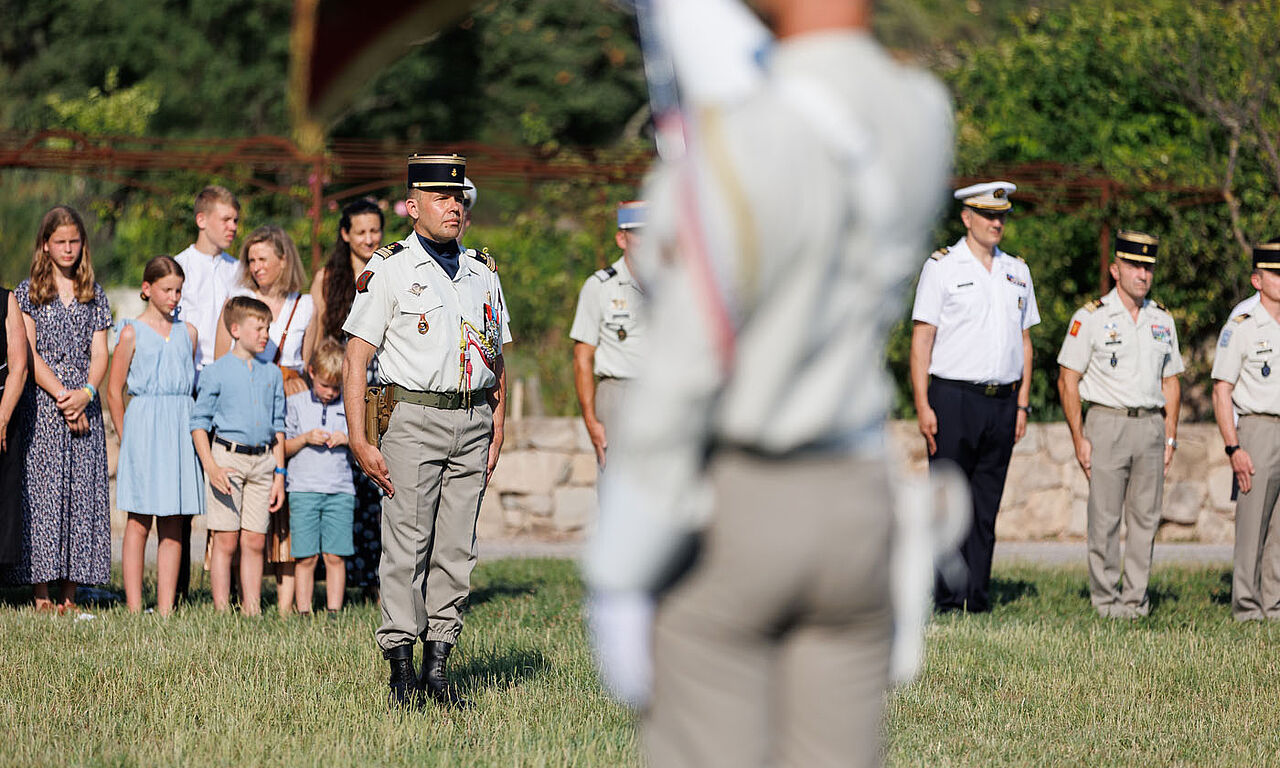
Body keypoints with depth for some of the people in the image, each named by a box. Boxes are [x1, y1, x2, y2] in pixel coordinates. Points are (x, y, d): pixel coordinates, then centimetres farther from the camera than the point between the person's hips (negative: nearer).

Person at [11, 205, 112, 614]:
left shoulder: (94, 296, 13)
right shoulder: (28, 292, 4)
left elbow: (100, 354, 7)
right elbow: (28, 354, -4)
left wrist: (86, 394, -12)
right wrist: (62, 395, -14)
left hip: (84, 408, 3)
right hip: (42, 407, -3)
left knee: (82, 495, -2)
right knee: (42, 492, -7)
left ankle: (69, 594, 0)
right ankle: (42, 594, -6)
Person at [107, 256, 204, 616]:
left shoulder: (187, 333, 12)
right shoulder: (132, 333, 0)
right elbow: (114, 390, 2)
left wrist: (191, 431, 8)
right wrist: (126, 439, 1)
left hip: (180, 431, 4)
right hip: (143, 425, -4)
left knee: (173, 527, 3)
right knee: (139, 523, -3)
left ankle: (166, 609, 3)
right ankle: (134, 609, -2)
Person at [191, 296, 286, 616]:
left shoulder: (272, 374, 12)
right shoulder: (216, 372, -2)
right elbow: (199, 422, -2)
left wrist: (279, 474, 12)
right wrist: (211, 467, -13)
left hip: (263, 460, 4)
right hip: (228, 457, -4)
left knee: (254, 542, 4)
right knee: (226, 541, -4)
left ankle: (252, 610, 9)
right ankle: (222, 610, 0)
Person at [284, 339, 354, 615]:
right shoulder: (295, 405, 7)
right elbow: (281, 448, 7)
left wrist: (348, 439, -7)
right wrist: (305, 439, -9)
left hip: (340, 491, 1)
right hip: (303, 489, -1)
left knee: (335, 556, -2)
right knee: (306, 558, -2)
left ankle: (334, 611, 3)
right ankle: (303, 613, 2)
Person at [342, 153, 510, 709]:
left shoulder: (482, 277, 15)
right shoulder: (387, 272, -1)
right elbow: (355, 361, -5)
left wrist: (497, 436, 12)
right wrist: (360, 441, -12)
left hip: (472, 423, 5)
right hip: (413, 419, -5)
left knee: (456, 552, 3)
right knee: (407, 548, -8)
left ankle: (438, 668, 7)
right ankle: (401, 671, -4)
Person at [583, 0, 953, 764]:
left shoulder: (735, 156, -26)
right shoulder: (926, 118, -5)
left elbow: (677, 387, -23)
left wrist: (617, 583, -15)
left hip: (727, 510, -6)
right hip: (852, 503, 6)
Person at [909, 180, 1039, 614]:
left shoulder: (1017, 272, 15)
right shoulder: (942, 268, 0)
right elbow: (921, 339, -3)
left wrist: (1022, 404, 10)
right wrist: (923, 406, -11)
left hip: (1002, 402, 4)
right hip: (953, 399, -4)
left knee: (986, 507, 5)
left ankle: (977, 597, 8)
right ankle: (947, 598, -1)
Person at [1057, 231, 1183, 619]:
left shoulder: (1162, 320, 13)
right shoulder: (1090, 318, -1)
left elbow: (1170, 382, 17)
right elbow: (1067, 380, -2)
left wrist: (1170, 437, 9)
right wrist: (1079, 438, -8)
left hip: (1151, 425, 4)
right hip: (1108, 423, -4)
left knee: (1146, 515, 3)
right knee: (1105, 518, -4)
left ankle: (1135, 597, 9)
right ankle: (1105, 598, 2)